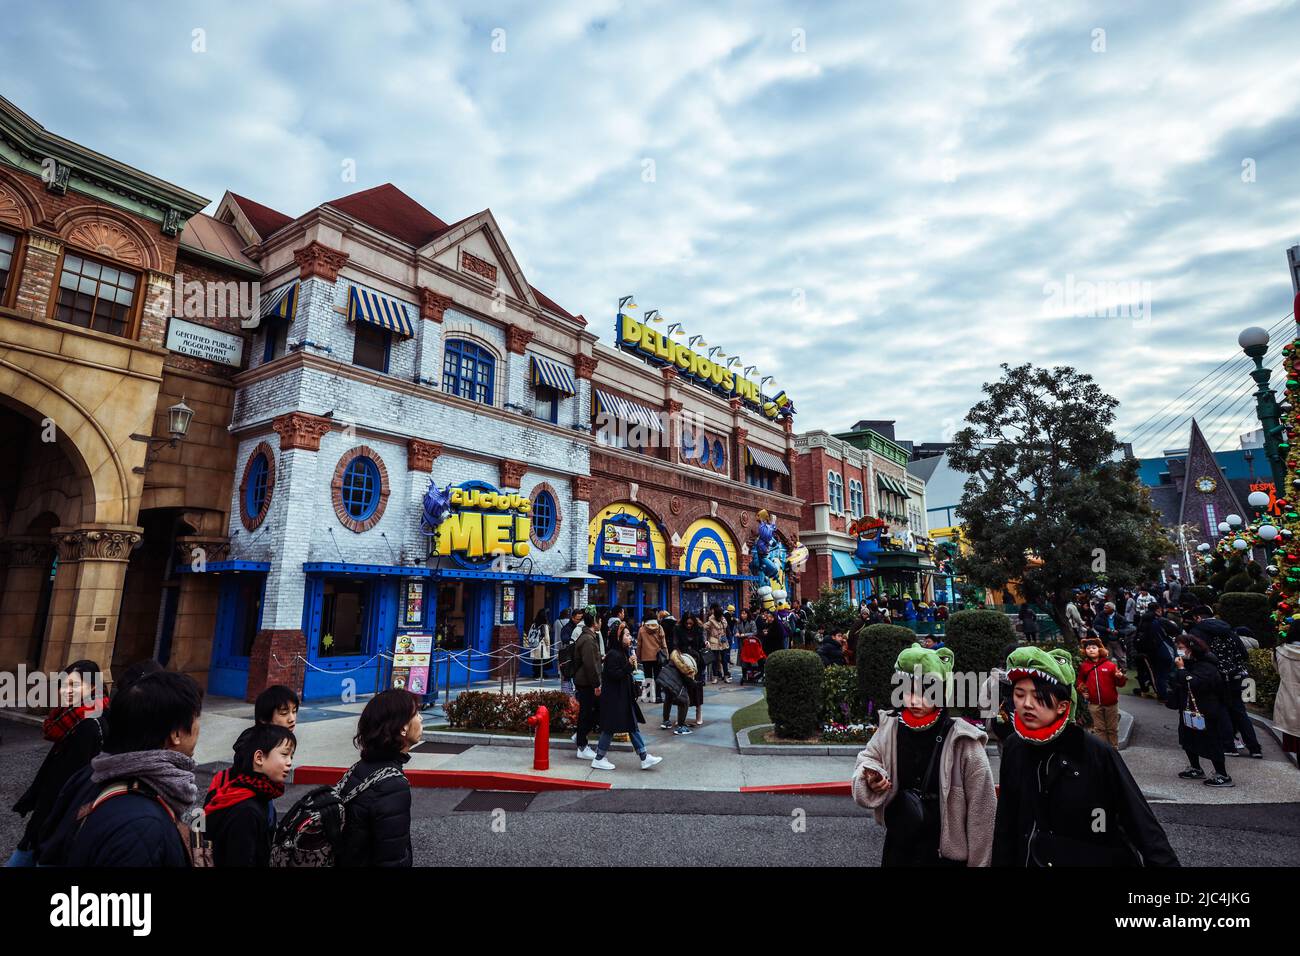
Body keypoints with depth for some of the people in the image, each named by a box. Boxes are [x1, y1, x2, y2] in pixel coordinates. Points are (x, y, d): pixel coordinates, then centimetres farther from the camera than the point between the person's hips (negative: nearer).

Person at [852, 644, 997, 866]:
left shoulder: (962, 740, -17)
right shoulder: (890, 728, -6)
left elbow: (981, 808, -11)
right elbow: (867, 759, 8)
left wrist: (978, 862, -7)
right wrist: (870, 778, -14)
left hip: (945, 853, -3)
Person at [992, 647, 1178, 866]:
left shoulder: (1098, 754, -19)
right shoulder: (1014, 749, -8)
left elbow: (1143, 825, -16)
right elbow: (1006, 823, 1)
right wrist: (1000, 861, 2)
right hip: (1030, 858, 3)